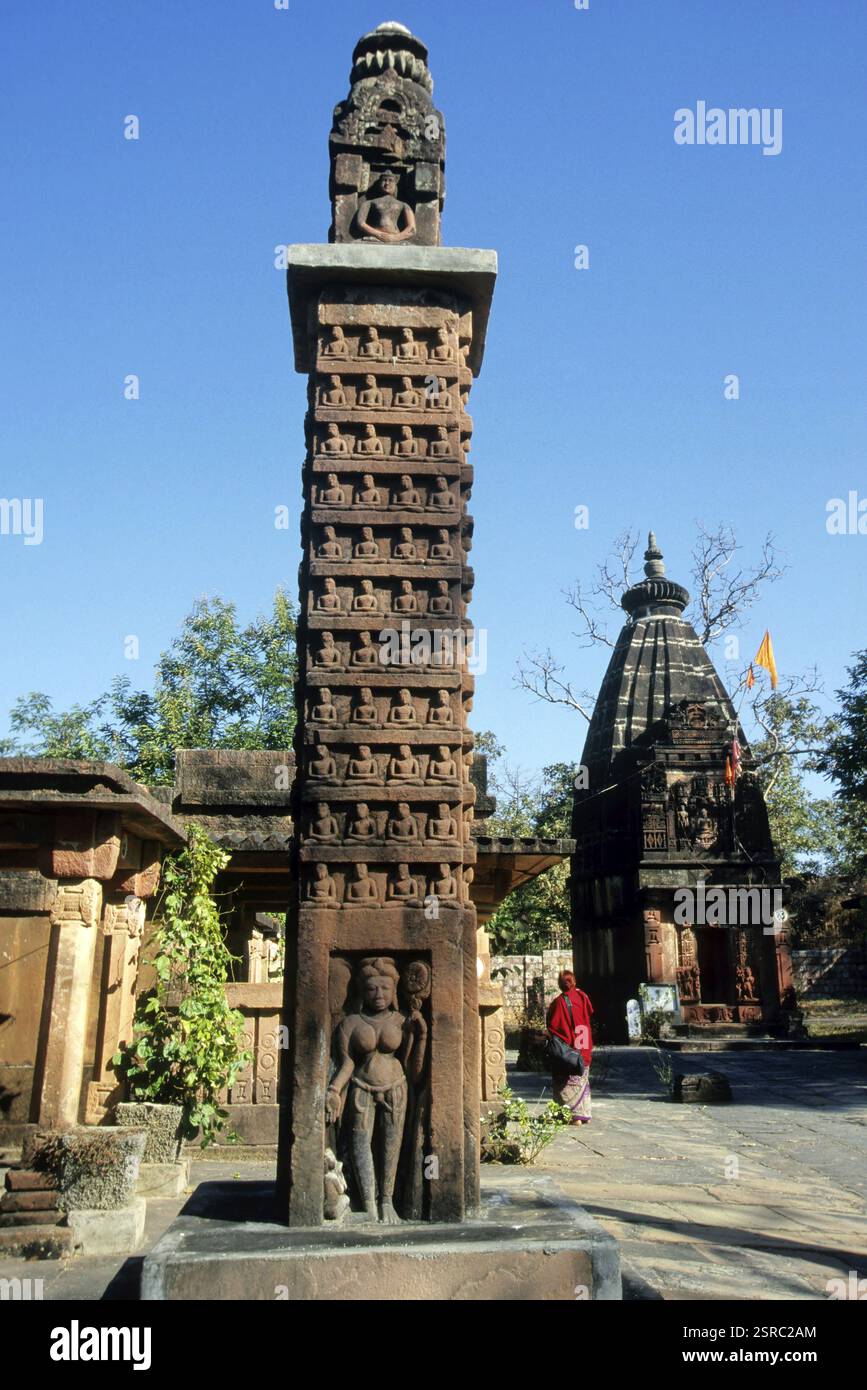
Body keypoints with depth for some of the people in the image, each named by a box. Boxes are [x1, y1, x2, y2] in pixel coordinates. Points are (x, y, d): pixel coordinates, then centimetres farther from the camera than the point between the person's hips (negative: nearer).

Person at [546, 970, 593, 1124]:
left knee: (567, 1084, 0)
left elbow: (552, 1026, -16)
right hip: (584, 1048, 5)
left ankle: (574, 1116, -5)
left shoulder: (559, 1002, -16)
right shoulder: (582, 997, -1)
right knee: (582, 1081, 17)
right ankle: (584, 1114, 20)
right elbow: (590, 1013, 17)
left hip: (566, 1049, -5)